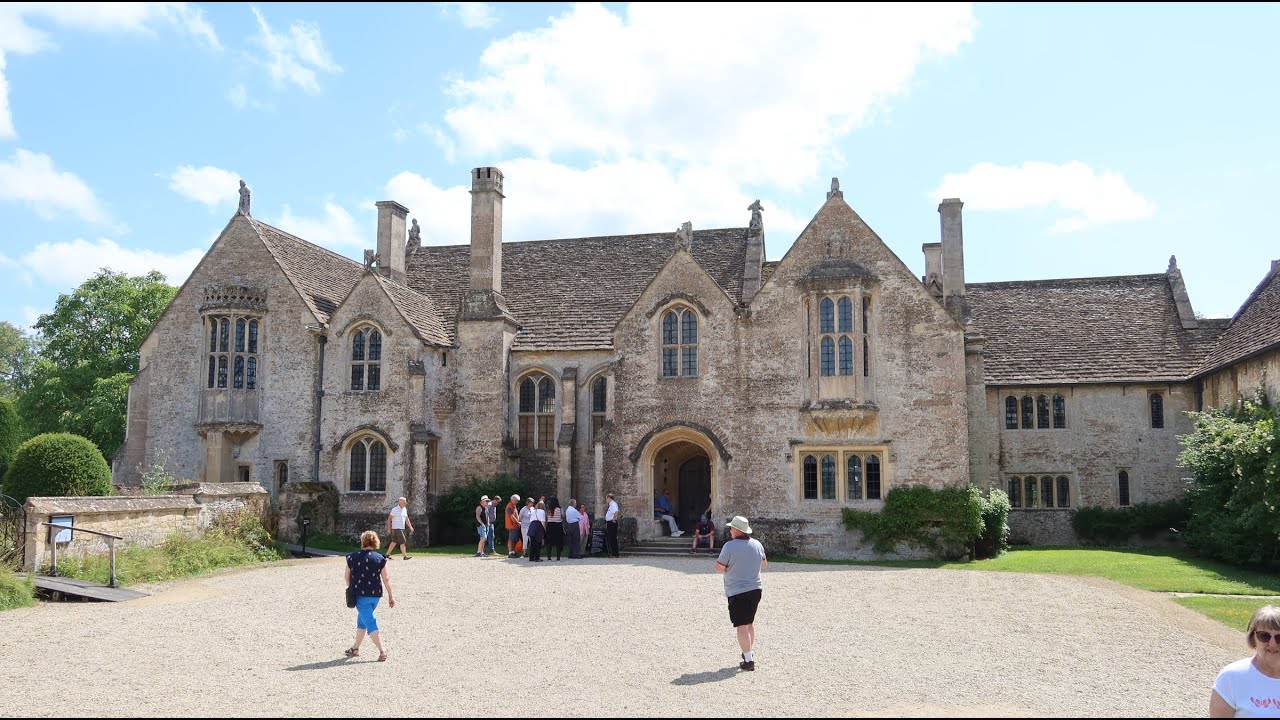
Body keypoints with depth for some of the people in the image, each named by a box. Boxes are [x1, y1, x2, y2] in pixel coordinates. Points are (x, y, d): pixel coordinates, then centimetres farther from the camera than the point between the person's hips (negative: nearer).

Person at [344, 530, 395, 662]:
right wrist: (391, 596, 4)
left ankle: (382, 651, -14)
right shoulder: (380, 558, -2)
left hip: (360, 595, -3)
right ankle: (355, 649, 33)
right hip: (376, 594, 3)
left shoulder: (352, 557, -4)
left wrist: (351, 589, 22)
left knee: (370, 623, -3)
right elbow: (386, 578, -2)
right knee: (362, 620, 22)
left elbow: (347, 577, 5)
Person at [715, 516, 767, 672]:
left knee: (742, 626, -3)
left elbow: (719, 568, -14)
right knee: (750, 622, 22)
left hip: (737, 591, -6)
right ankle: (749, 652, 31)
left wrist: (718, 561, 6)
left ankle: (749, 660, -4)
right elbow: (764, 564, 16)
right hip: (755, 589, 6)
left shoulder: (730, 546, -16)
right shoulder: (757, 544, 2)